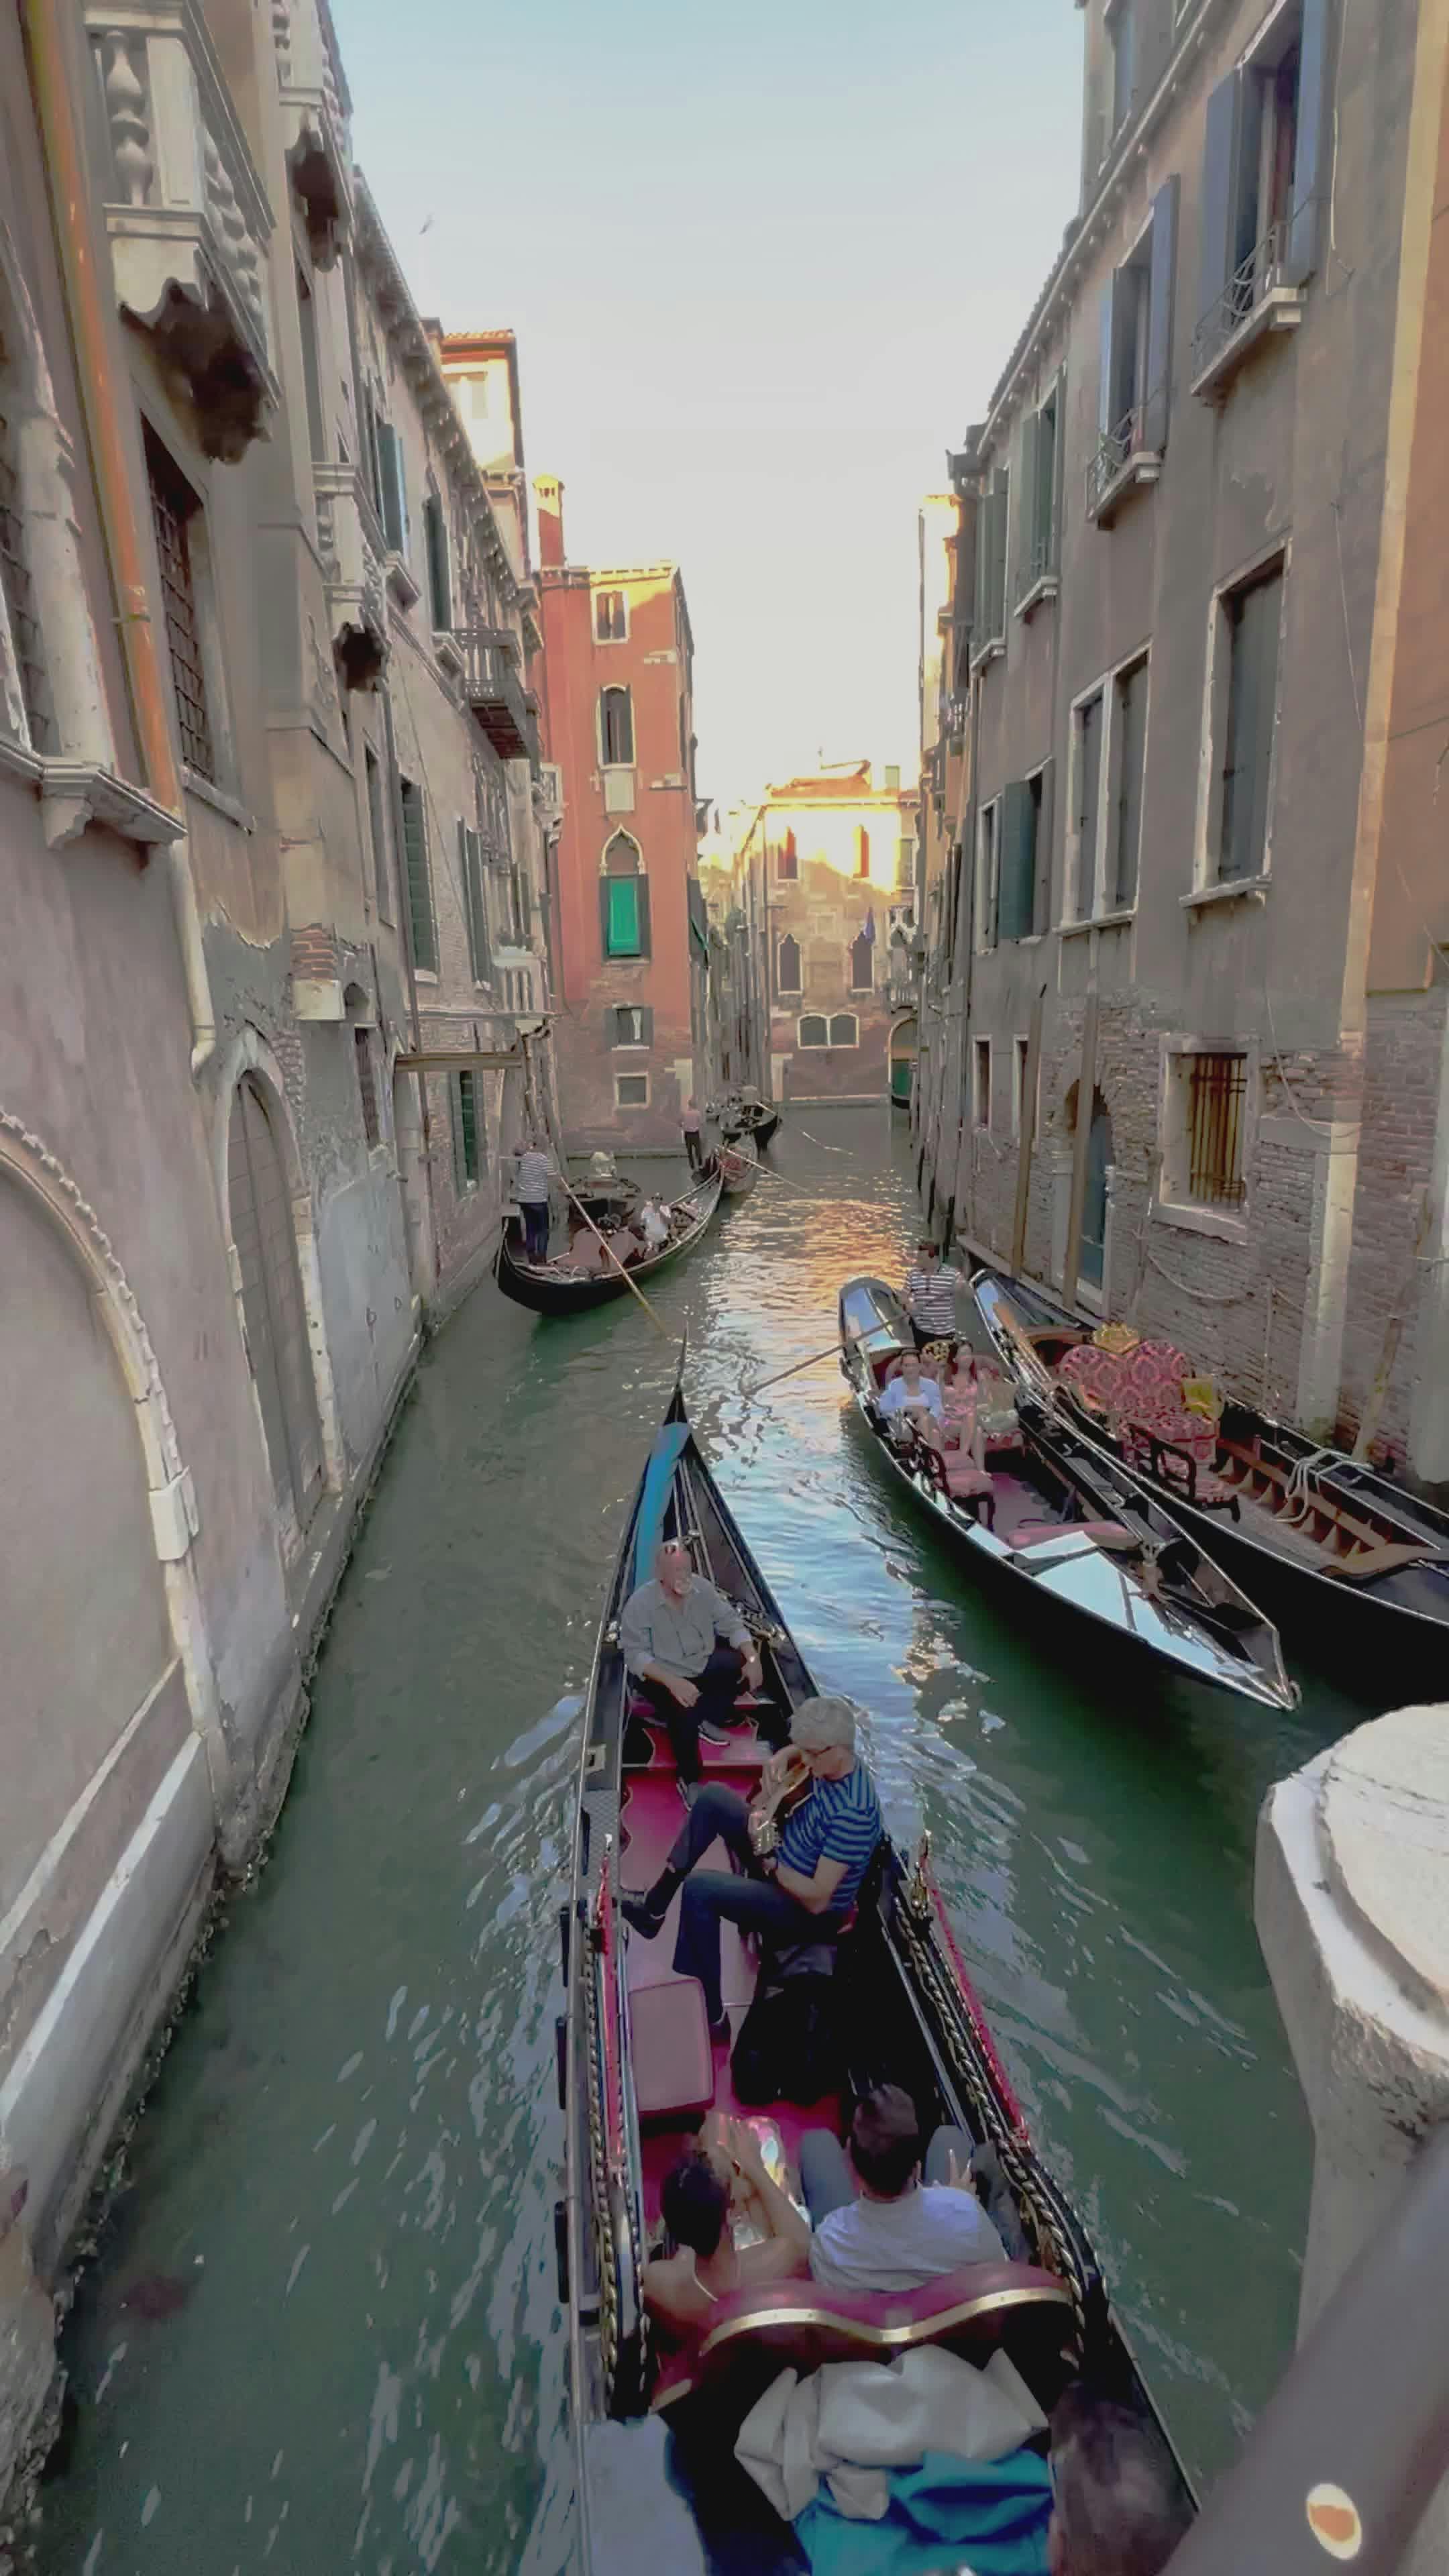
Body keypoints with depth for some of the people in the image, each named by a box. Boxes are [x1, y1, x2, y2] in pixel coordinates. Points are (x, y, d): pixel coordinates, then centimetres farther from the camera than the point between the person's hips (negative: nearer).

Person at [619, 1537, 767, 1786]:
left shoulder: (701, 1588, -11)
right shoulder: (640, 1604, -24)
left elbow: (731, 1624, -4)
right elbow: (636, 1656, -24)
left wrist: (753, 1658, -19)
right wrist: (673, 1682, -36)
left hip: (703, 1664, 6)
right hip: (663, 1676, -5)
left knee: (743, 1667, -12)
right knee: (685, 1713, -31)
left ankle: (708, 1720, 8)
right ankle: (689, 1780, -5)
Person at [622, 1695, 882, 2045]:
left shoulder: (852, 1813, -35)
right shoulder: (830, 1764, -9)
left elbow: (817, 1899, -34)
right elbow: (797, 1750, 15)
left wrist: (770, 1865, -19)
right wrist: (780, 1760, -8)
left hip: (807, 1912, -9)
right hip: (783, 1861, 9)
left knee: (700, 1888, -23)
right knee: (713, 1798, 4)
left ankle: (710, 2016, -9)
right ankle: (655, 1907, 10)